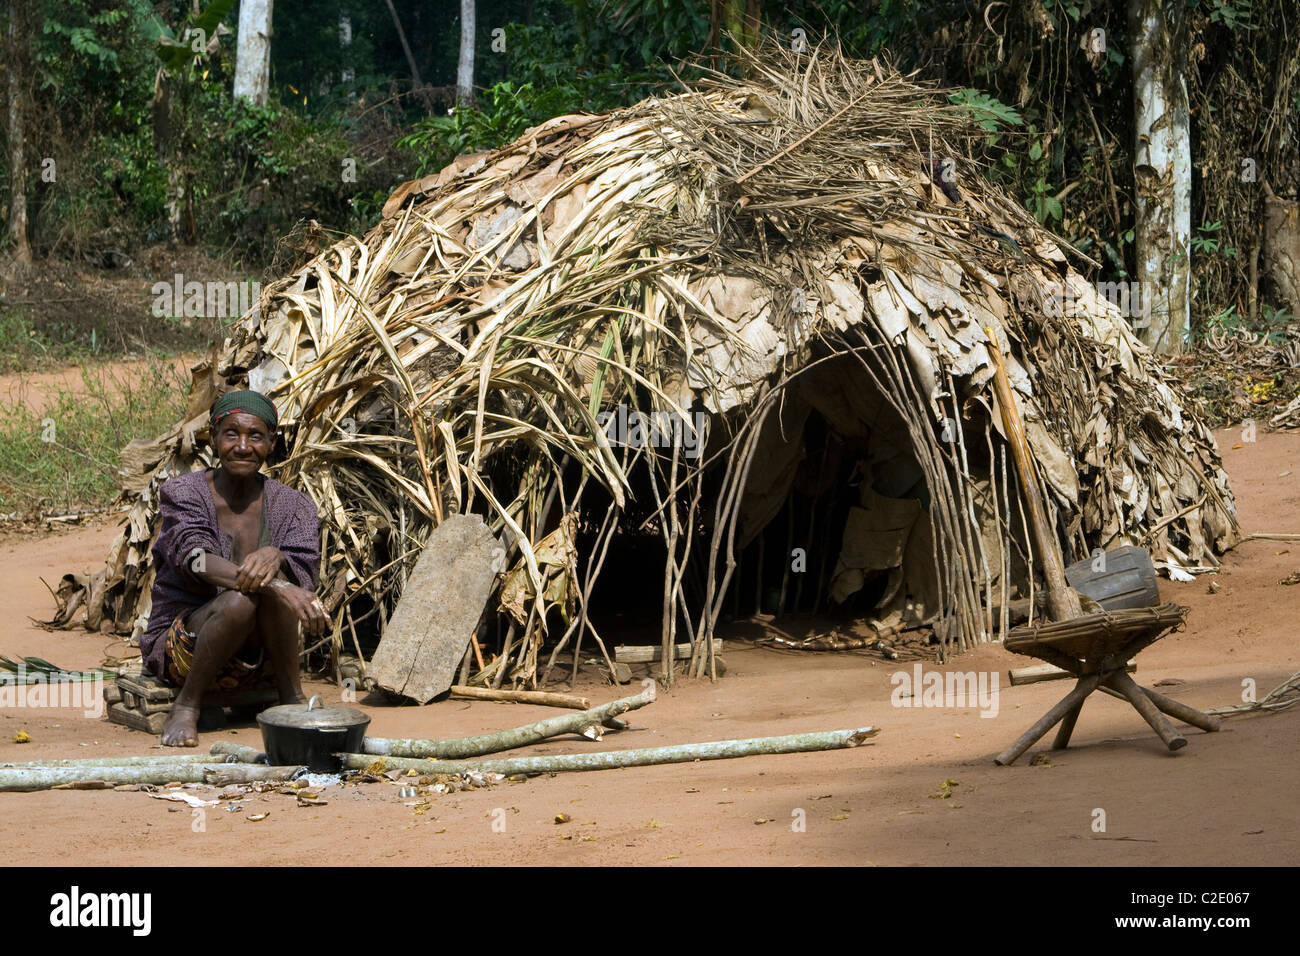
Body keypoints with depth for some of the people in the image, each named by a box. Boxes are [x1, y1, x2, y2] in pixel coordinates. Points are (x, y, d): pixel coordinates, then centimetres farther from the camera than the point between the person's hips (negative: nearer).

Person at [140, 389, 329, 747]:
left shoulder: (292, 506, 2)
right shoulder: (183, 493, -7)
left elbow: (304, 574, -14)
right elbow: (196, 560, -26)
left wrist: (275, 557, -40)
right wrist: (281, 588, -41)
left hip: (259, 656, 2)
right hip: (181, 646, -2)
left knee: (271, 575, -27)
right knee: (238, 600, -34)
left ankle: (292, 698, -18)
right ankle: (186, 706, -15)